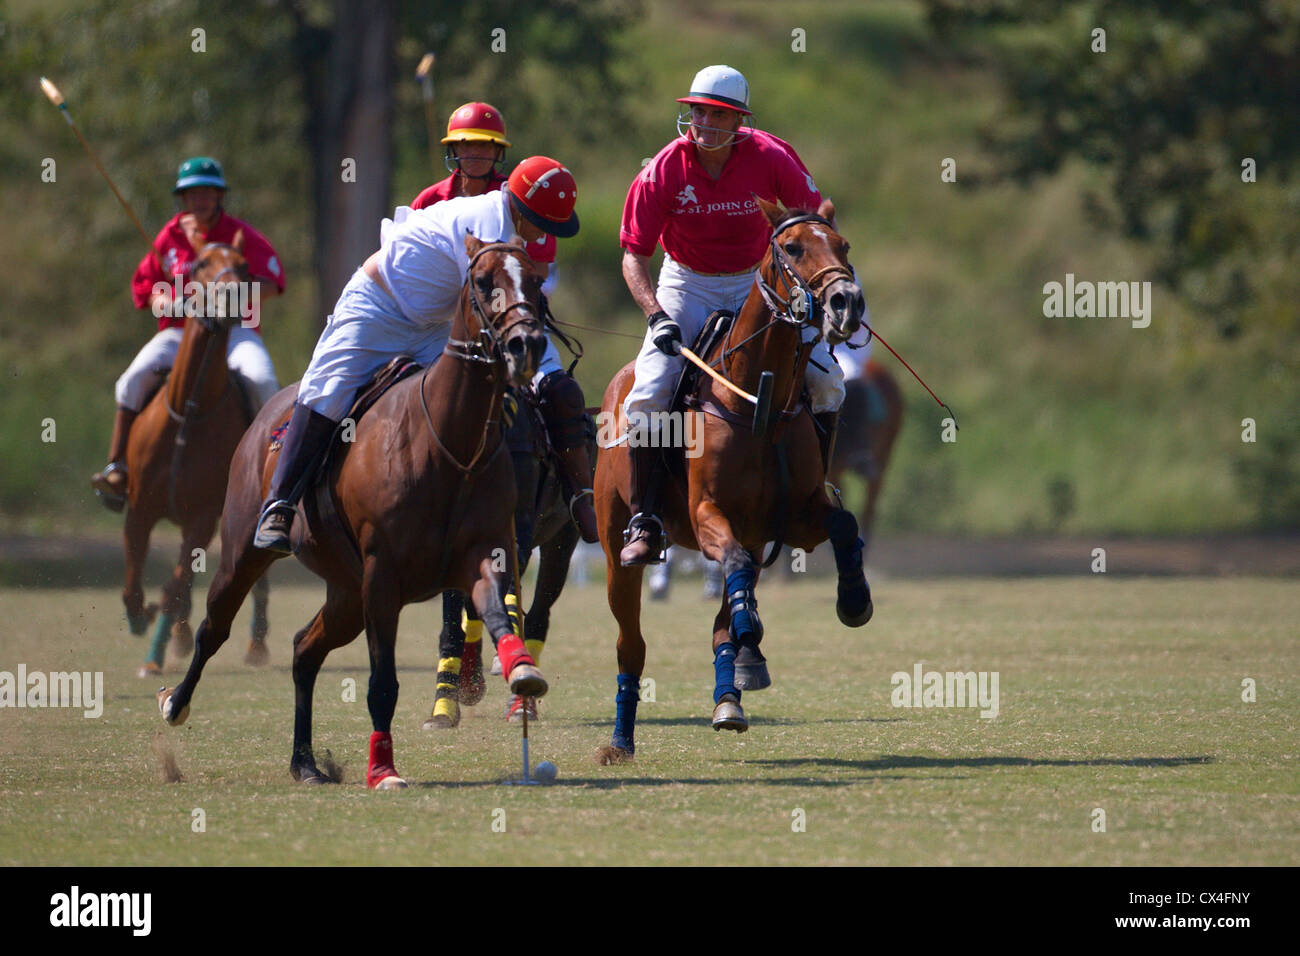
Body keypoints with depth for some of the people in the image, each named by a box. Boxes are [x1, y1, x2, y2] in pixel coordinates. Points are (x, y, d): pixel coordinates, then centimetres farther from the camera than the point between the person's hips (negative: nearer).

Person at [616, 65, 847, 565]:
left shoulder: (772, 159, -16)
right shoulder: (664, 171, -17)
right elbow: (633, 255, -12)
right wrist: (657, 316, -27)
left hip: (758, 282, 1)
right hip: (687, 285, -1)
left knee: (826, 380, -13)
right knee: (648, 395, -20)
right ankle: (645, 522, -10)